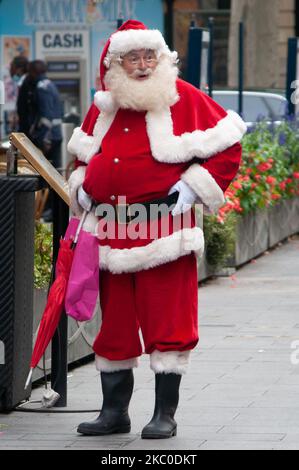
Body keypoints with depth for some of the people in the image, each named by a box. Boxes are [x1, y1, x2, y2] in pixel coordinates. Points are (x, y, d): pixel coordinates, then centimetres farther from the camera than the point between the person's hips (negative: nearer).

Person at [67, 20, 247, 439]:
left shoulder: (186, 101, -3)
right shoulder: (104, 106, 13)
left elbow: (228, 148, -1)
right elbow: (84, 153, 30)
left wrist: (194, 188, -8)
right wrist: (82, 186, 14)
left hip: (164, 229, -5)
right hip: (111, 231, 5)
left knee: (167, 324, -5)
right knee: (114, 325, 10)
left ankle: (165, 415, 3)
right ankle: (114, 412, 20)